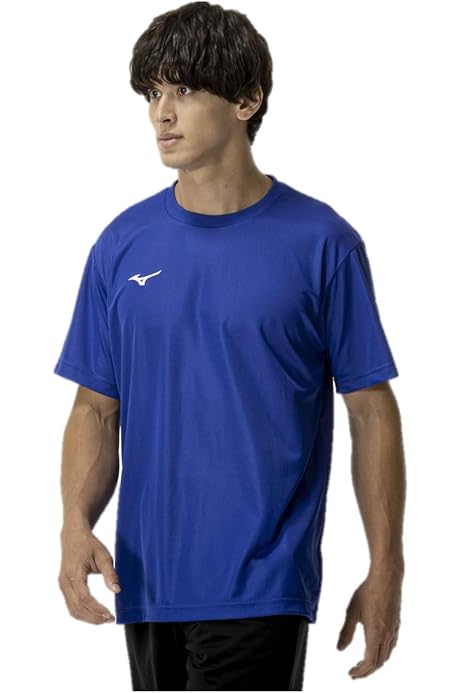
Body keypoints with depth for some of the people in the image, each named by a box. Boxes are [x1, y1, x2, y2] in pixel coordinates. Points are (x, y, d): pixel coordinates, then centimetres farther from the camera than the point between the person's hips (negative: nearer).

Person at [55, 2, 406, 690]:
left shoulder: (320, 243, -5)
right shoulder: (123, 246, 6)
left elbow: (371, 410, -2)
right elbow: (97, 408, 8)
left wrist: (386, 568, -6)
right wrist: (77, 526, -9)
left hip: (260, 584, -5)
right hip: (151, 578, 5)